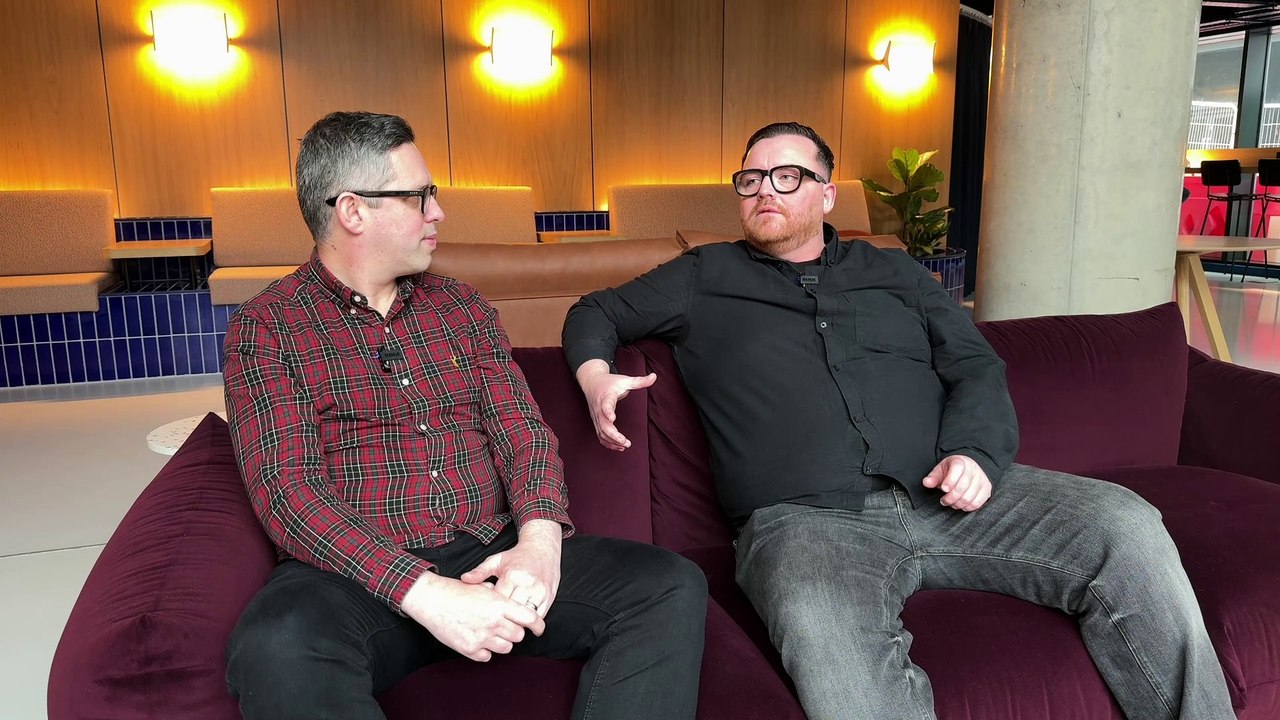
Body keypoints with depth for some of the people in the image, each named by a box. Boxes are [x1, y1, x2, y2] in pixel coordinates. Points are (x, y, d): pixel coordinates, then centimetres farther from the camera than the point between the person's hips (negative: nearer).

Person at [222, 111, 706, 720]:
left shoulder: (461, 306, 15)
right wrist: (425, 593, -23)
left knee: (672, 587, -18)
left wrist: (539, 539, -14)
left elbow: (524, 434, 9)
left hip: (493, 556, 4)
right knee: (276, 649, -37)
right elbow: (286, 488, -10)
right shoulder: (266, 328, 1)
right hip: (358, 575, -3)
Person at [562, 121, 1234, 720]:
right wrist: (596, 374, 2)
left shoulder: (895, 273, 24)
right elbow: (596, 312, 26)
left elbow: (976, 367, 18)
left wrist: (976, 451, -4)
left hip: (943, 495, 4)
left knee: (1126, 526, -15)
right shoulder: (704, 278, 19)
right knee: (821, 632, -39)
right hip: (804, 518, -3)